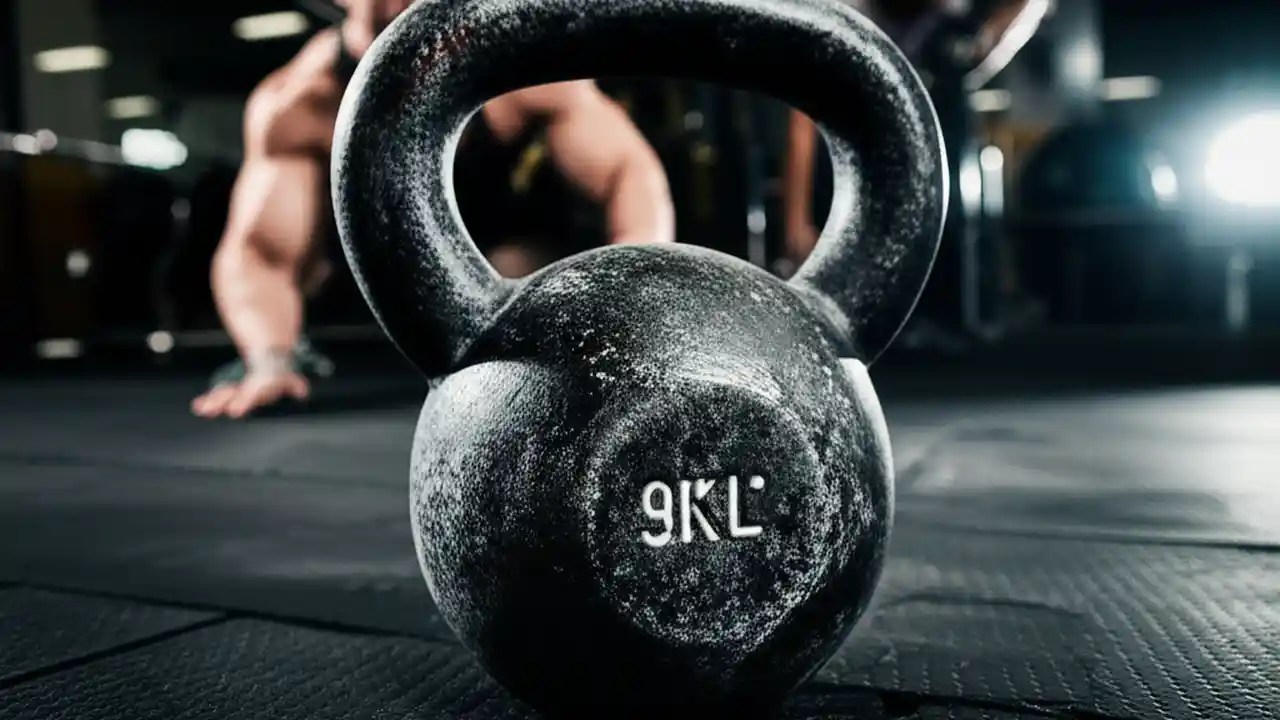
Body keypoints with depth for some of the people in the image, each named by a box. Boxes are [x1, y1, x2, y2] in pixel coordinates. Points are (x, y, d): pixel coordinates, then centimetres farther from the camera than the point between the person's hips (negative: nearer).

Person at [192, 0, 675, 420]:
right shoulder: (295, 104, -36)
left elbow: (633, 172, -38)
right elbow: (256, 249, -43)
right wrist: (270, 362, -63)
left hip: (481, 225, 1)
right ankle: (286, 352, 8)